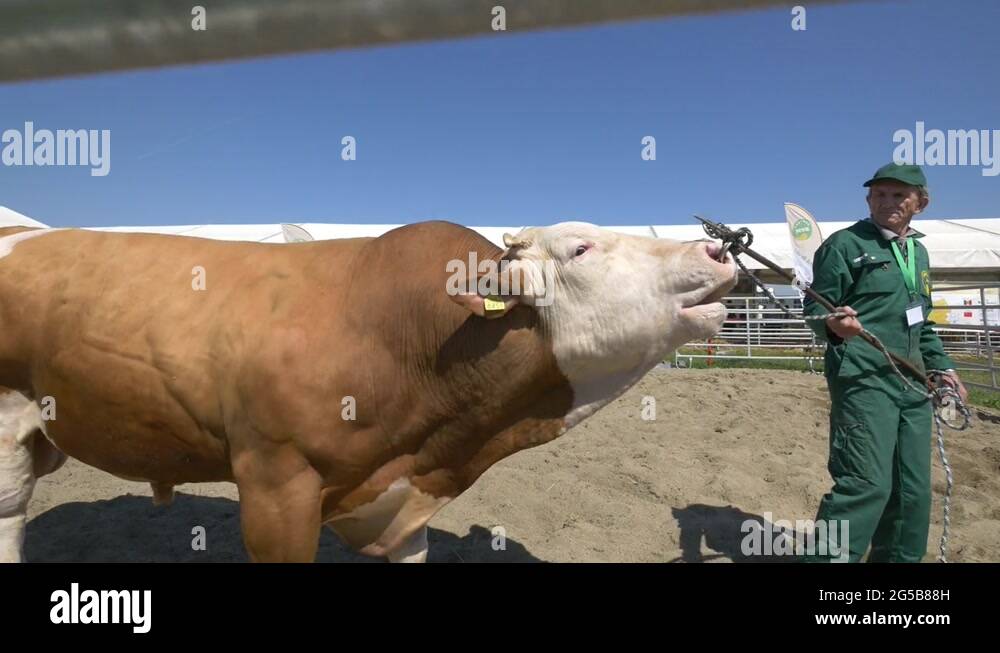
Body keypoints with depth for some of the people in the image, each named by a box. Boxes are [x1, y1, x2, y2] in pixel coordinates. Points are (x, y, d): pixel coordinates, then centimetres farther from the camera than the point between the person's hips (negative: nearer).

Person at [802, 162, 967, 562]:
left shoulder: (919, 251, 19)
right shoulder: (844, 244, -3)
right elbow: (816, 308, -9)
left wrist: (941, 366, 21)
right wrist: (833, 324, -30)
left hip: (912, 384, 8)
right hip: (864, 380, -8)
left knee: (913, 491, 11)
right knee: (865, 485, -16)